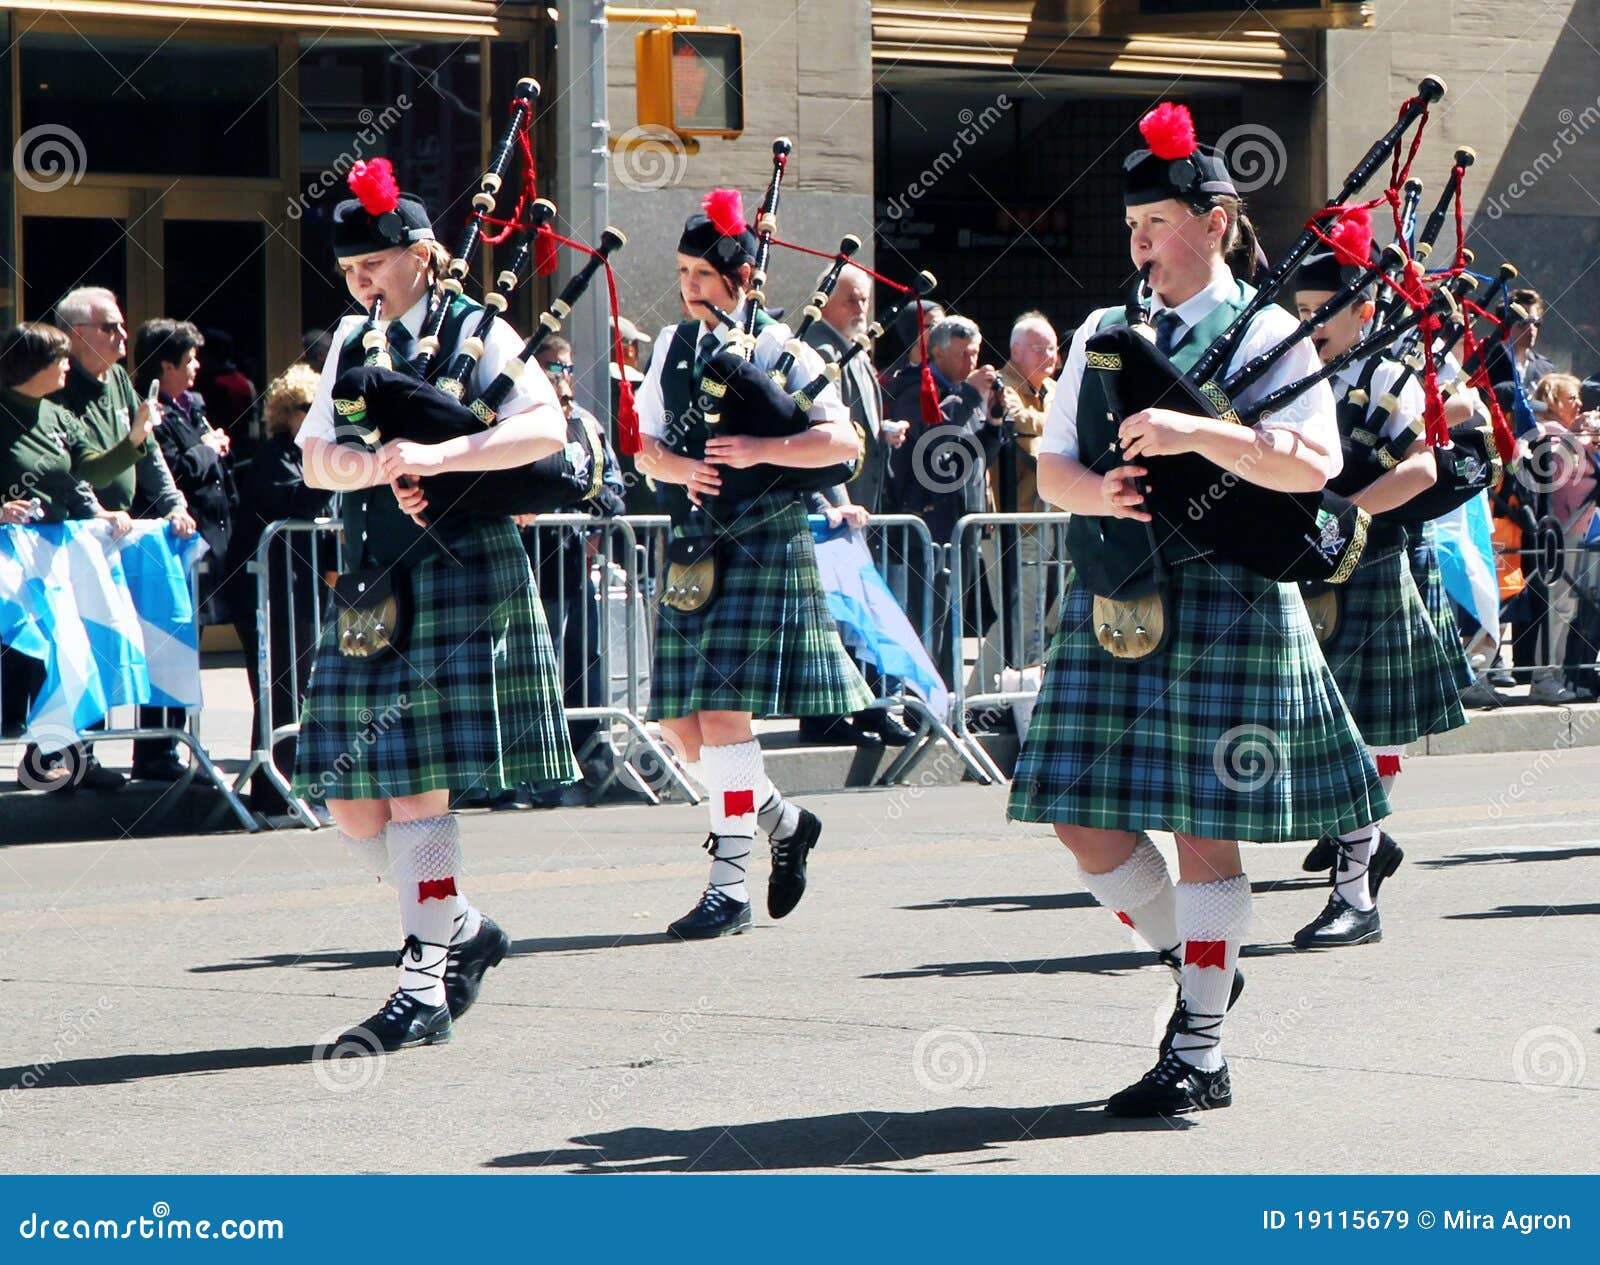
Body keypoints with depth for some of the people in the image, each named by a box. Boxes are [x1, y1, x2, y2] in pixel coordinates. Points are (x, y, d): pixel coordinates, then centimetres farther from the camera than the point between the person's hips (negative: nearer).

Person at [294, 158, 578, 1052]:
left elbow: (548, 428, -15)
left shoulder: (478, 332, -1)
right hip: (371, 586, 6)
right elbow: (316, 461, 7)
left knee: (421, 785, -10)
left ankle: (428, 989, -4)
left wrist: (437, 457, -26)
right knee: (351, 796, 4)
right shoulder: (351, 345, 16)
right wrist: (374, 466, -15)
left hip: (460, 582, -6)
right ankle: (461, 929, 24)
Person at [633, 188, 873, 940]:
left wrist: (759, 449, -22)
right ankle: (782, 821, 29)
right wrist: (680, 466, -7)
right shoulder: (672, 349, 13)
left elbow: (843, 440, -10)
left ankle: (730, 887, -8)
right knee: (679, 723, 6)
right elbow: (645, 446, 15)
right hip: (691, 547, 6)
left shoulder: (779, 352, -4)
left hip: (760, 543, -6)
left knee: (723, 709, -13)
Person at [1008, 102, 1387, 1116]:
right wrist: (1095, 492, -10)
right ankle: (1198, 962, 26)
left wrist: (1197, 433, -25)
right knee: (1087, 817, 2)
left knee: (1204, 825, -4)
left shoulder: (1269, 335, -1)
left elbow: (1314, 464, -13)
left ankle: (1201, 1051, 4)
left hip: (1224, 599, -6)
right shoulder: (1104, 334, 15)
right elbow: (1052, 466, 13)